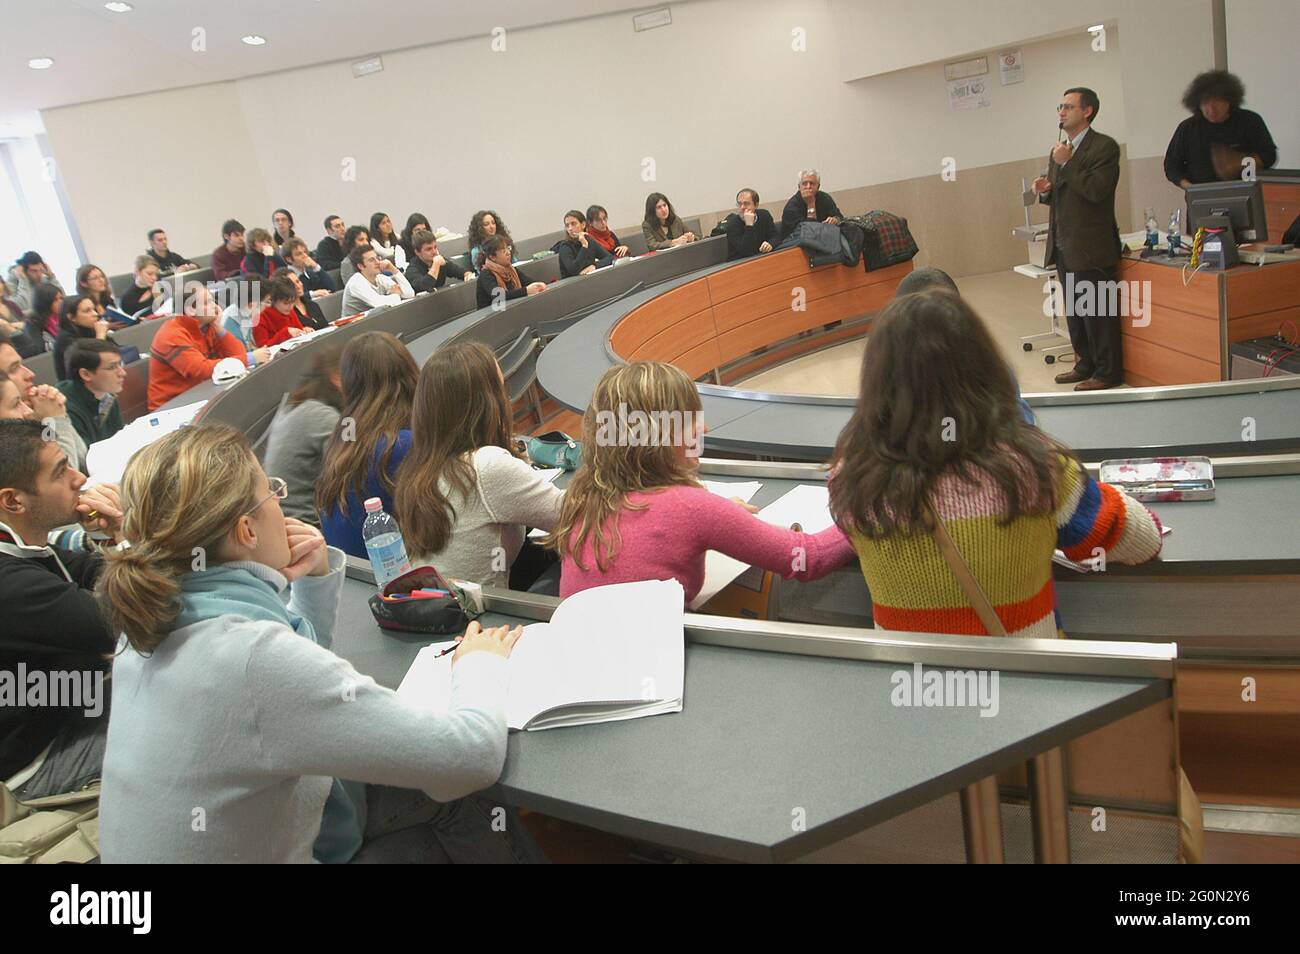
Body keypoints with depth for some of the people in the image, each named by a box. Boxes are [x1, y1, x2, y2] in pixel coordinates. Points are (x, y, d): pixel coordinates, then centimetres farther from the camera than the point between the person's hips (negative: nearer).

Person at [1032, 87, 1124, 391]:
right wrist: (1045, 190, 0)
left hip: (1090, 247, -8)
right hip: (1064, 247, 8)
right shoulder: (1059, 150, 15)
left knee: (1097, 312, -3)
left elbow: (1097, 190, -21)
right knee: (1074, 310, 15)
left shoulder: (1104, 146, -9)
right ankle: (1086, 364, 26)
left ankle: (1108, 372, 6)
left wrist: (1066, 163, -18)